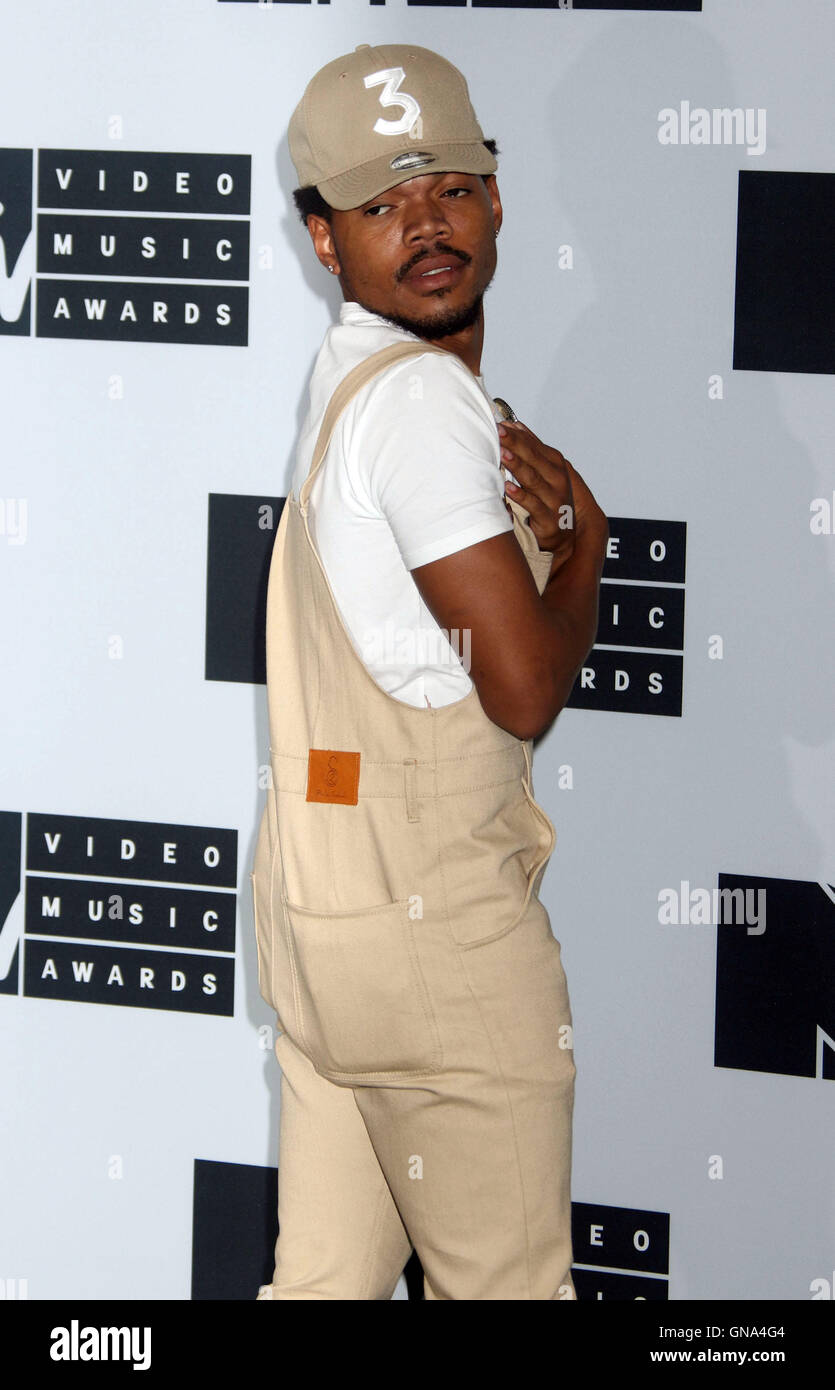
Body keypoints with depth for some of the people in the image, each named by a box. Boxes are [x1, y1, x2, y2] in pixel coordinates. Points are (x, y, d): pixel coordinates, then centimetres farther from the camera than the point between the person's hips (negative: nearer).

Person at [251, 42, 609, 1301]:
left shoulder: (357, 374, 13)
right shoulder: (422, 398, -17)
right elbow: (527, 688, -18)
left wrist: (532, 517, -1)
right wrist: (583, 538, -1)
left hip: (321, 901, 9)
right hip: (435, 915, -9)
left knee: (329, 1274, 13)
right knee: (507, 1285, 3)